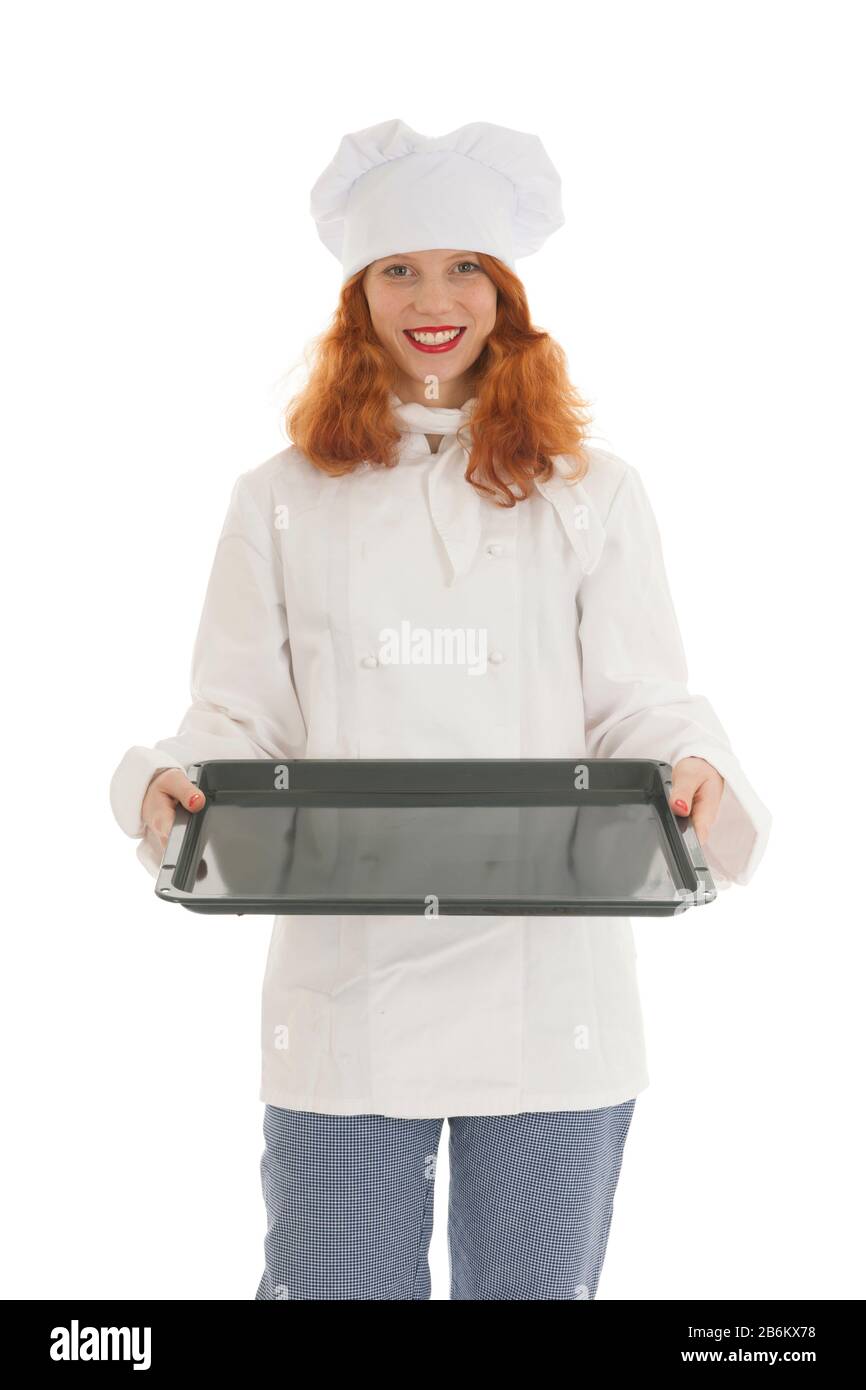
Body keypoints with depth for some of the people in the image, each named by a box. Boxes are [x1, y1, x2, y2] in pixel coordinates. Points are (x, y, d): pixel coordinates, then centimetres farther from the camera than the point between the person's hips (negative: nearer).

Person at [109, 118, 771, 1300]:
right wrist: (168, 783, -13)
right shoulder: (283, 501, 11)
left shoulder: (595, 497, 10)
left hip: (552, 995, 1)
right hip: (345, 993, 0)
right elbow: (242, 719, 7)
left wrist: (699, 779, -16)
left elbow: (643, 705, 5)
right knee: (332, 1278, 5)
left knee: (536, 1283, 11)